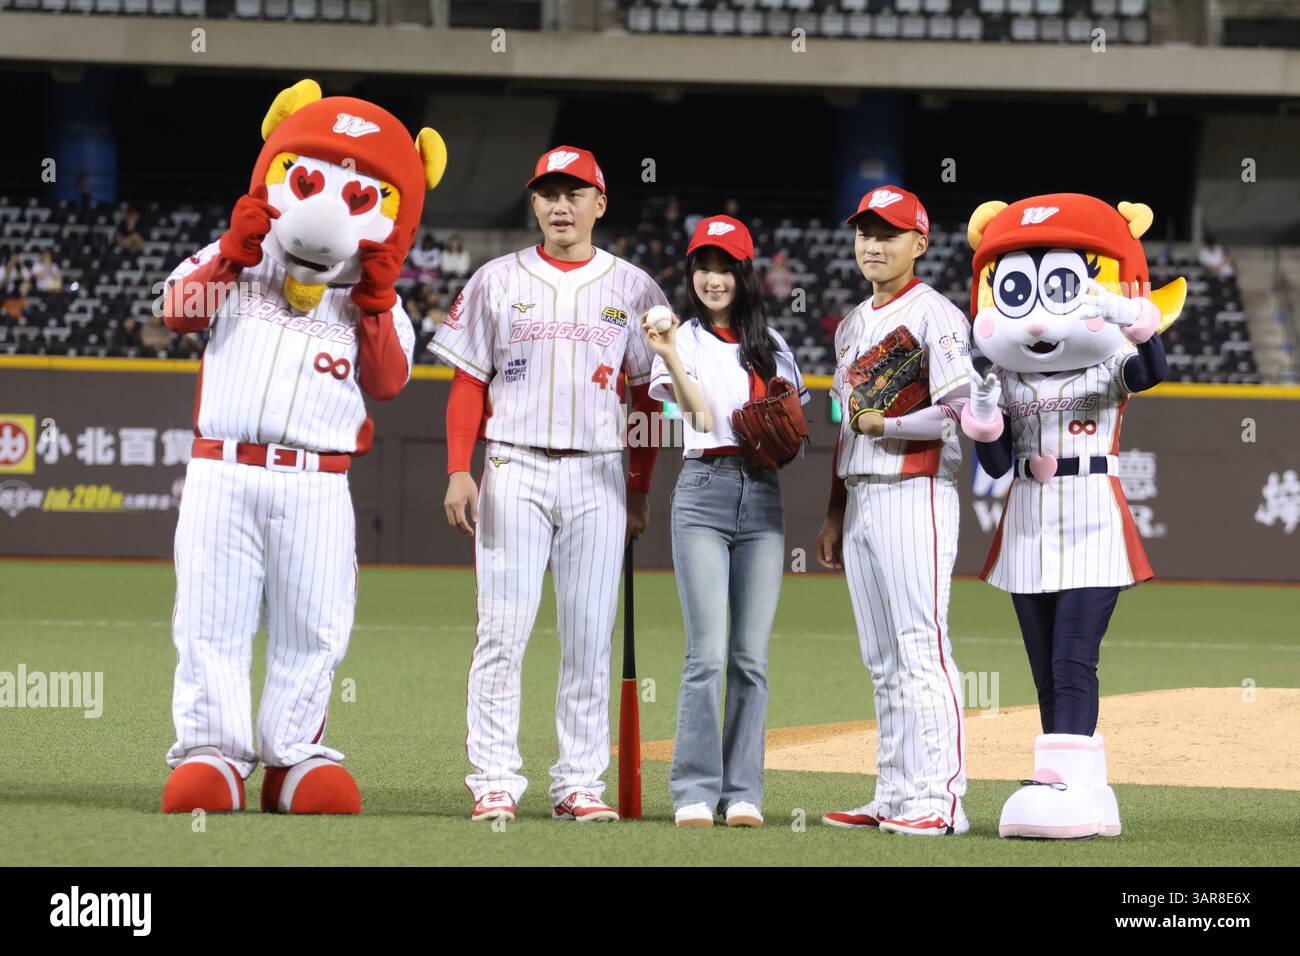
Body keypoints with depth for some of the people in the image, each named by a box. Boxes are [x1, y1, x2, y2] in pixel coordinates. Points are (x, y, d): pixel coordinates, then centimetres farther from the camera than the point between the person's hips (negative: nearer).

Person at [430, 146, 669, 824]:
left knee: (589, 635, 0)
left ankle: (580, 785, 5)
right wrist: (459, 472, -5)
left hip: (599, 475, 1)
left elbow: (648, 396, 10)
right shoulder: (497, 282, 8)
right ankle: (494, 781, -4)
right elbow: (468, 384, 7)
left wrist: (640, 490, 5)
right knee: (502, 629, -7)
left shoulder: (632, 288, 9)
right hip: (514, 469, -1)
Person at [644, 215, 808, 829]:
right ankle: (695, 793, -5)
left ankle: (743, 794, 5)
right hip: (704, 490, -4)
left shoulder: (771, 345, 14)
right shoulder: (684, 340, 2)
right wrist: (669, 360, -29)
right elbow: (700, 416, -15)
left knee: (751, 657, 2)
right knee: (707, 654, -10)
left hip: (762, 495, 4)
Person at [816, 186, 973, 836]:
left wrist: (882, 423, -13)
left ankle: (940, 799, -15)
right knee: (882, 660, 8)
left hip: (915, 493, -9)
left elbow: (959, 412, -17)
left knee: (921, 647, -13)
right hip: (860, 497, 9)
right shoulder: (852, 326, 20)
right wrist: (835, 513, 20)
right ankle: (894, 798, 11)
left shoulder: (935, 316, -7)